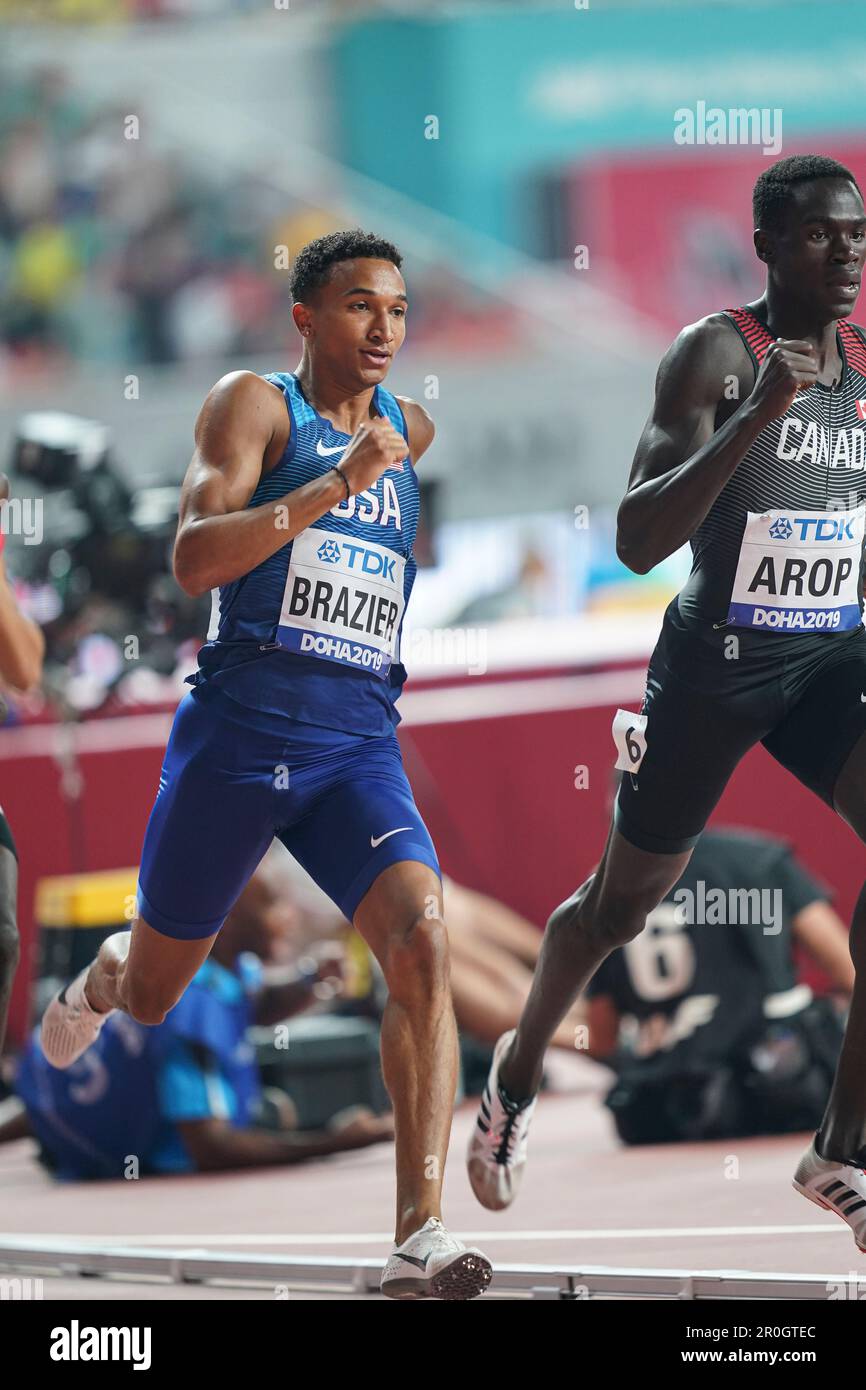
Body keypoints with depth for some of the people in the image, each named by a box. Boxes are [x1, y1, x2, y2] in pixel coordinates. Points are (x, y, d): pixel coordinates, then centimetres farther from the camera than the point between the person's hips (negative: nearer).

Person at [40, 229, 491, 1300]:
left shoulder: (411, 431, 15)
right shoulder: (254, 405, -4)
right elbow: (195, 560, -20)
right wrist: (333, 487, -25)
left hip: (358, 741, 3)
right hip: (238, 728, -3)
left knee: (422, 943, -23)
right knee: (151, 996, 13)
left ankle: (419, 1241, -29)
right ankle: (103, 974, 55)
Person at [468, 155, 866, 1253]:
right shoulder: (714, 356, -16)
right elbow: (637, 543, -25)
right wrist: (755, 419, -34)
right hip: (716, 659, -4)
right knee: (624, 901, 13)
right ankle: (517, 1074, 45)